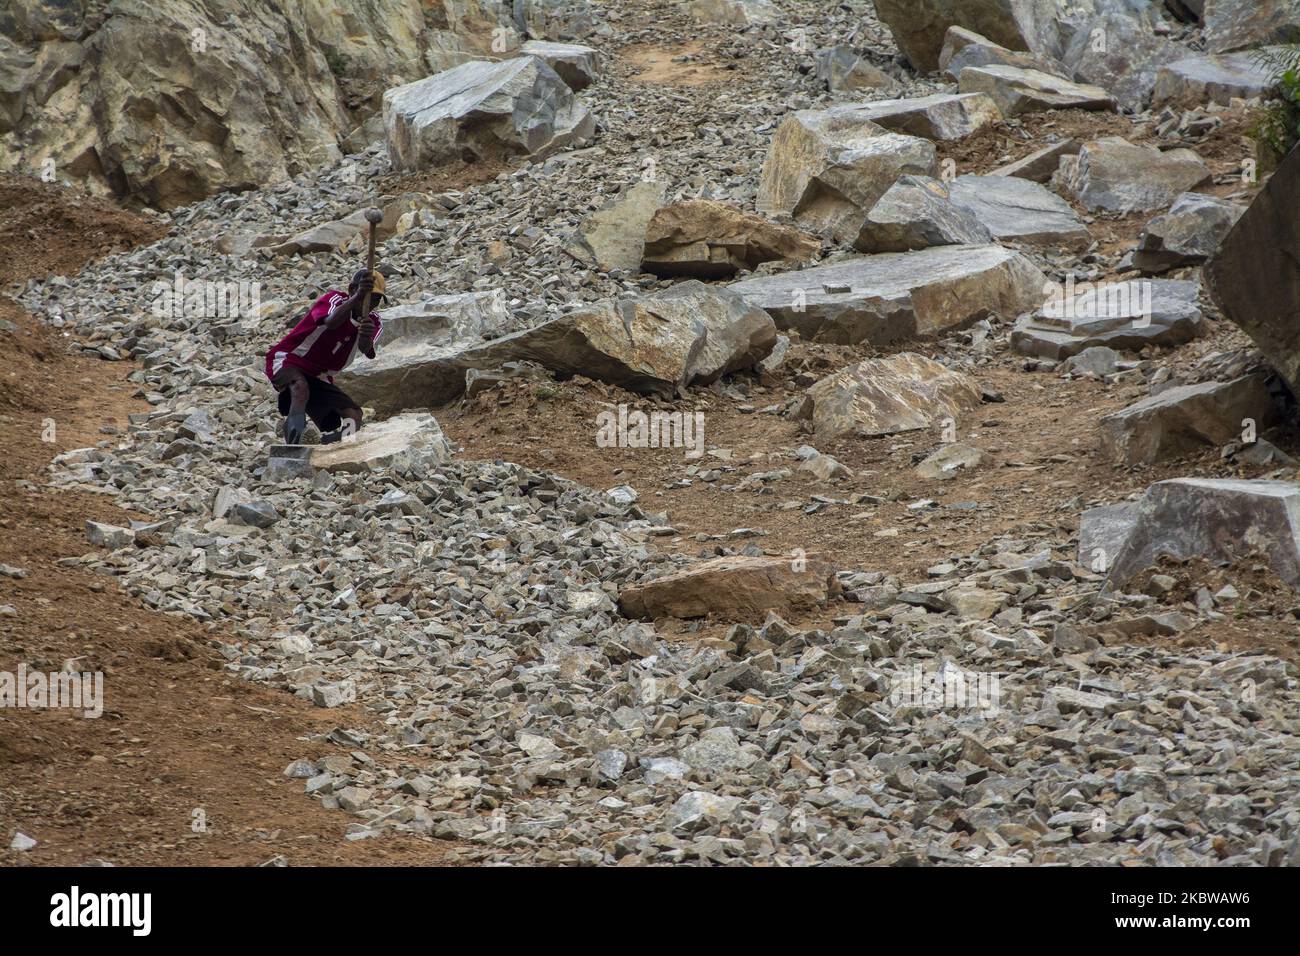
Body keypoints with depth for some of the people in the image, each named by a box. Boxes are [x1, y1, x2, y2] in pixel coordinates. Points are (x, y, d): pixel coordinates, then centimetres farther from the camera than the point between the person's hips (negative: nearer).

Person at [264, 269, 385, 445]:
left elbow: (366, 350, -25)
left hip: (319, 377, 7)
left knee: (354, 415, -9)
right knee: (301, 386, -39)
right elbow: (331, 322, -41)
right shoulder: (334, 298, -14)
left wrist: (366, 338, -51)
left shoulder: (374, 323, -1)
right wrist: (357, 298, -57)